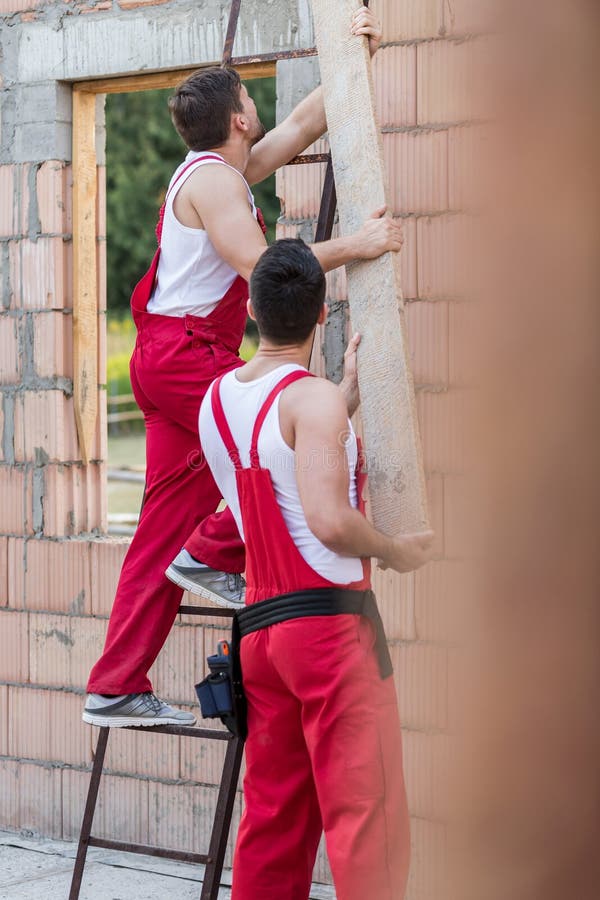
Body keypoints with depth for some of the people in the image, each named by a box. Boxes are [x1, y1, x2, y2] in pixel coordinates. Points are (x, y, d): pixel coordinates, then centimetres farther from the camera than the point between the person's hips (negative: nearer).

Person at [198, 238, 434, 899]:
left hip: (260, 626, 8)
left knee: (273, 815, 11)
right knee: (365, 817, -7)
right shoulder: (315, 398, -10)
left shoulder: (215, 401, 13)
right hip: (331, 620, -7)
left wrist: (347, 392, 30)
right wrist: (394, 551, -5)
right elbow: (330, 521, -21)